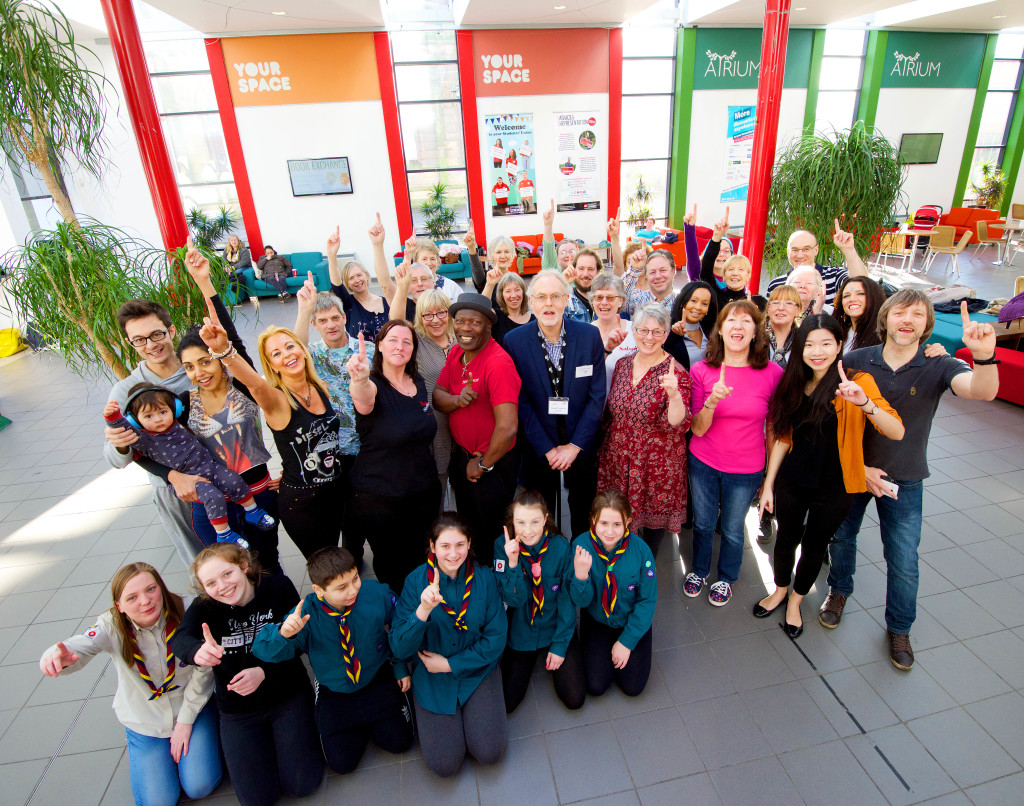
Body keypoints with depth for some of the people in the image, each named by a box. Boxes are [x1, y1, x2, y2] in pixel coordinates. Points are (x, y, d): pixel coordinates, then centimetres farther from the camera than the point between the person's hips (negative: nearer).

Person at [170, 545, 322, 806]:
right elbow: (180, 639, -32)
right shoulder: (204, 608, -11)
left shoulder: (278, 587, -14)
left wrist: (263, 672, -31)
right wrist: (198, 651, -56)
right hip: (238, 709, 2)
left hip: (287, 696, -1)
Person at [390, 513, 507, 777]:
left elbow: (496, 638, -7)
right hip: (432, 678, 0)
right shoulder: (416, 581, -15)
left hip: (477, 670, 1)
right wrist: (423, 611, -36)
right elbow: (399, 648, -18)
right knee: (444, 764, -8)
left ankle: (473, 713, 19)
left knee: (489, 752, -10)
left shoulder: (484, 578, -13)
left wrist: (450, 663, -10)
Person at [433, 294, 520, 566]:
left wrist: (483, 464, -17)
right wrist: (456, 400, -22)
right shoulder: (456, 352, -1)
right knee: (466, 529, 26)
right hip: (461, 456, 8)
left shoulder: (498, 363, -28)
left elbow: (507, 427, -32)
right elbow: (437, 397, 2)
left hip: (493, 464, -8)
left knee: (488, 535, 11)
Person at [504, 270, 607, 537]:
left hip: (582, 446, 1)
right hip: (538, 449, -1)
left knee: (584, 517, 17)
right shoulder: (514, 341, -10)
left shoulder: (590, 335, -8)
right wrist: (546, 449, -11)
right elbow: (521, 402, -8)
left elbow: (597, 395, -6)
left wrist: (575, 445, -10)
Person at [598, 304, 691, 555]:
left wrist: (674, 395, -39)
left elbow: (678, 425, -23)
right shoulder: (622, 365, 2)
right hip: (618, 459, 4)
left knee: (654, 518, 13)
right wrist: (603, 448, 15)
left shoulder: (676, 373, -14)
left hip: (658, 466, -4)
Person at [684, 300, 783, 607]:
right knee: (702, 523, 18)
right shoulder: (701, 370, -10)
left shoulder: (772, 373, -11)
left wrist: (771, 472, 5)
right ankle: (699, 570, 47)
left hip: (746, 470, 0)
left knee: (732, 529, 16)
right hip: (703, 464, 1)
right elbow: (698, 429, -12)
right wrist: (712, 401, -31)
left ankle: (726, 578, 45)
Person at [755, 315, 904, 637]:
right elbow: (783, 437, 2)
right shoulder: (794, 384, -2)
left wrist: (864, 403, -43)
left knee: (814, 546, 16)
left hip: (832, 489, -3)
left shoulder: (857, 383, -14)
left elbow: (897, 432, -25)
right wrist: (768, 484, 2)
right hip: (791, 481, 3)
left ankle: (795, 601, 41)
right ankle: (780, 590, 45)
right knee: (786, 538, 18)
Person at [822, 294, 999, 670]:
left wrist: (984, 356, -53)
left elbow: (982, 391, -33)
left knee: (904, 562, 7)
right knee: (841, 536, 18)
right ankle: (839, 592, 46)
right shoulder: (855, 362, -11)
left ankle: (899, 628, 32)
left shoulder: (937, 367, -12)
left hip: (905, 480, 0)